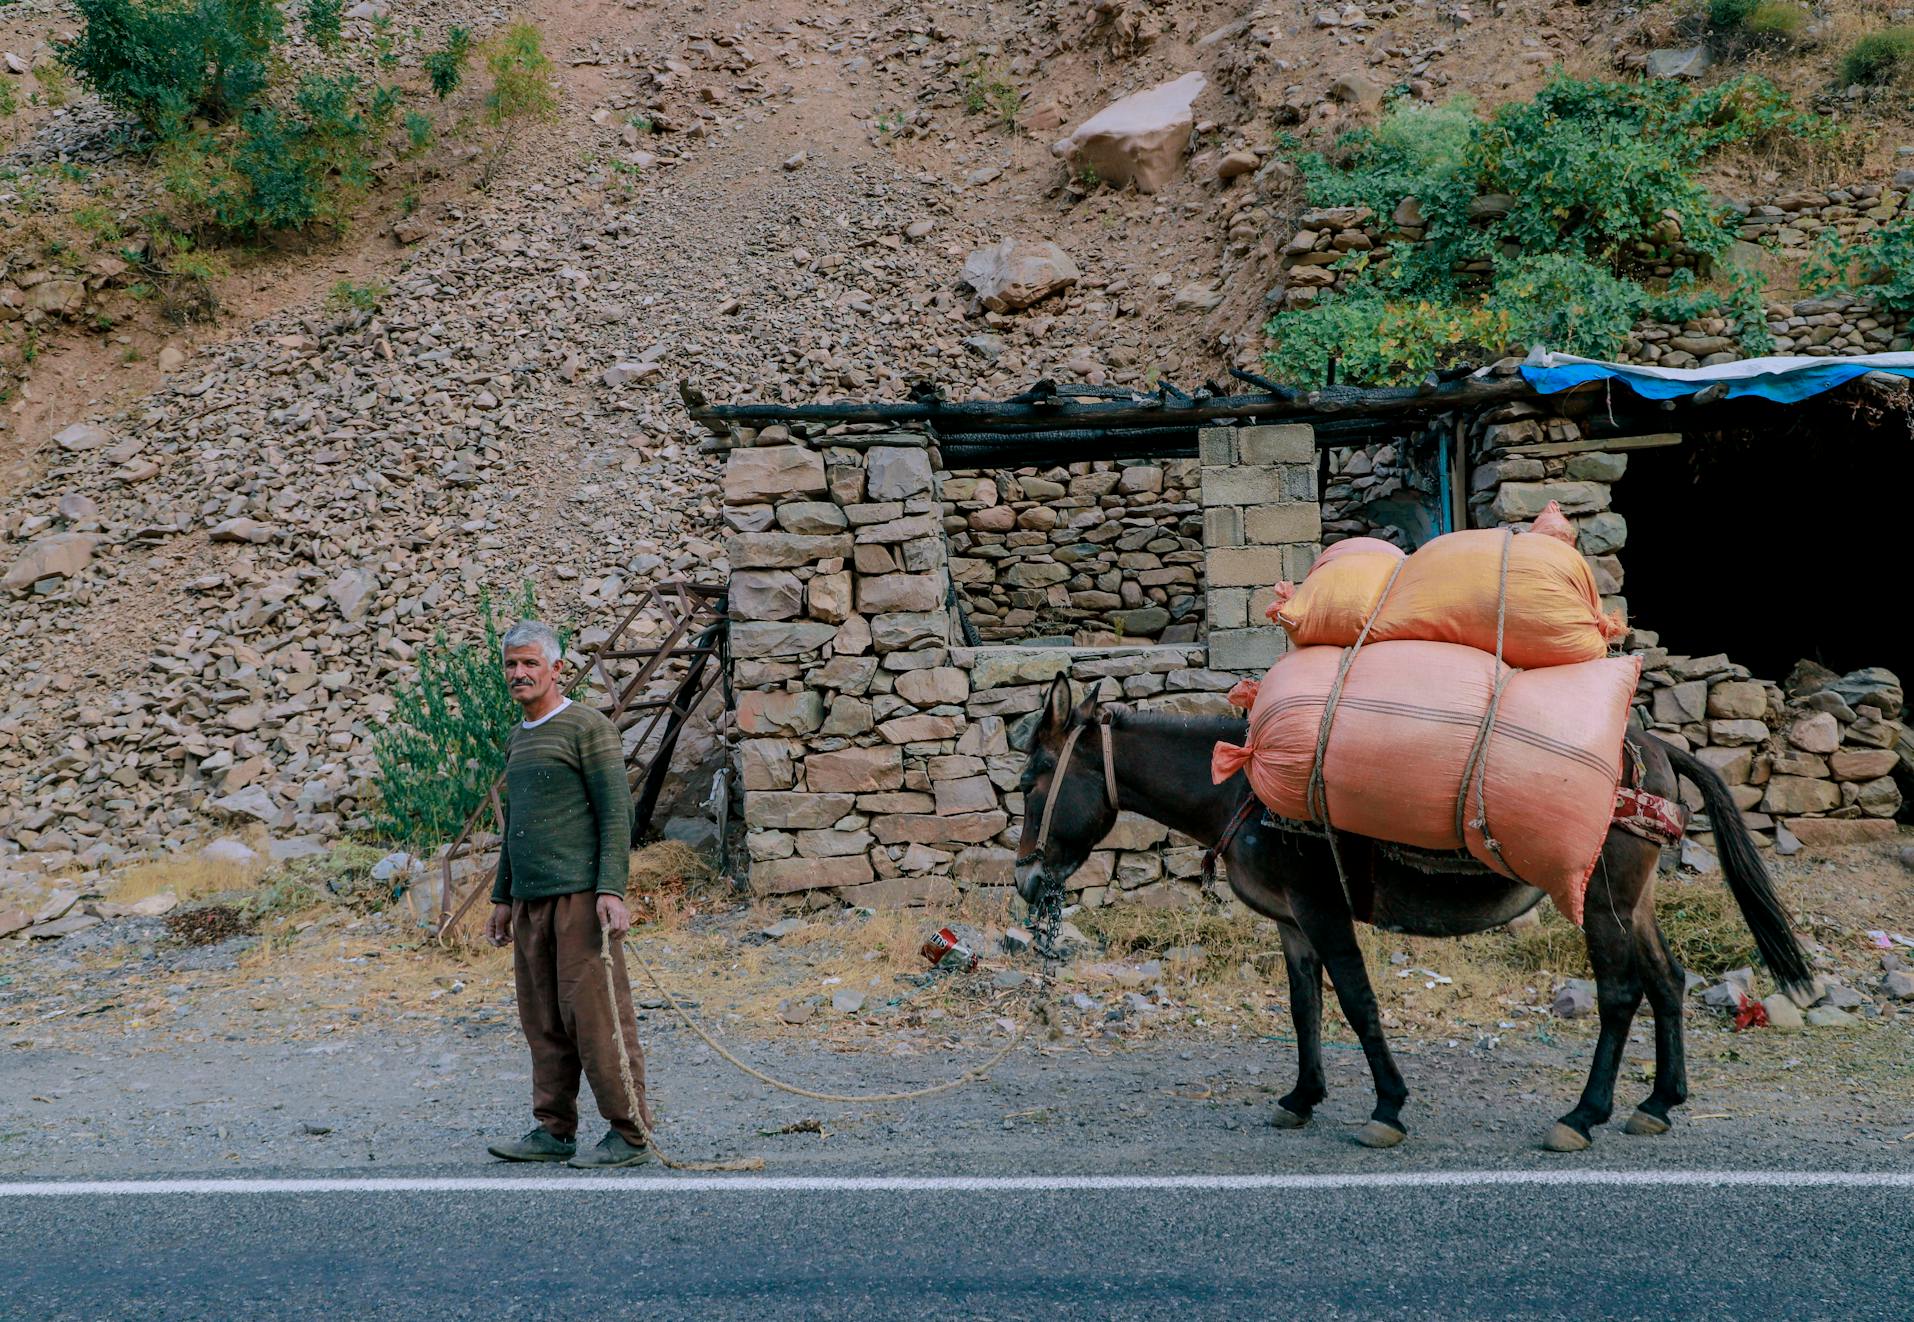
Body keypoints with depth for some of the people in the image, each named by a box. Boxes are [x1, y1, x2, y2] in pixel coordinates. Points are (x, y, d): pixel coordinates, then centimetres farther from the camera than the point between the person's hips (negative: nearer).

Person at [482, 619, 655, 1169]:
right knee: (543, 1020, 8)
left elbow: (616, 812, -10)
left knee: (593, 1012, -8)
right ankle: (554, 1132, 14)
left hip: (580, 893, -8)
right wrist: (502, 899, 24)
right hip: (530, 899, 8)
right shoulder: (518, 739, 20)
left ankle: (629, 1134, -2)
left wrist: (611, 890, -18)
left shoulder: (588, 727, -4)